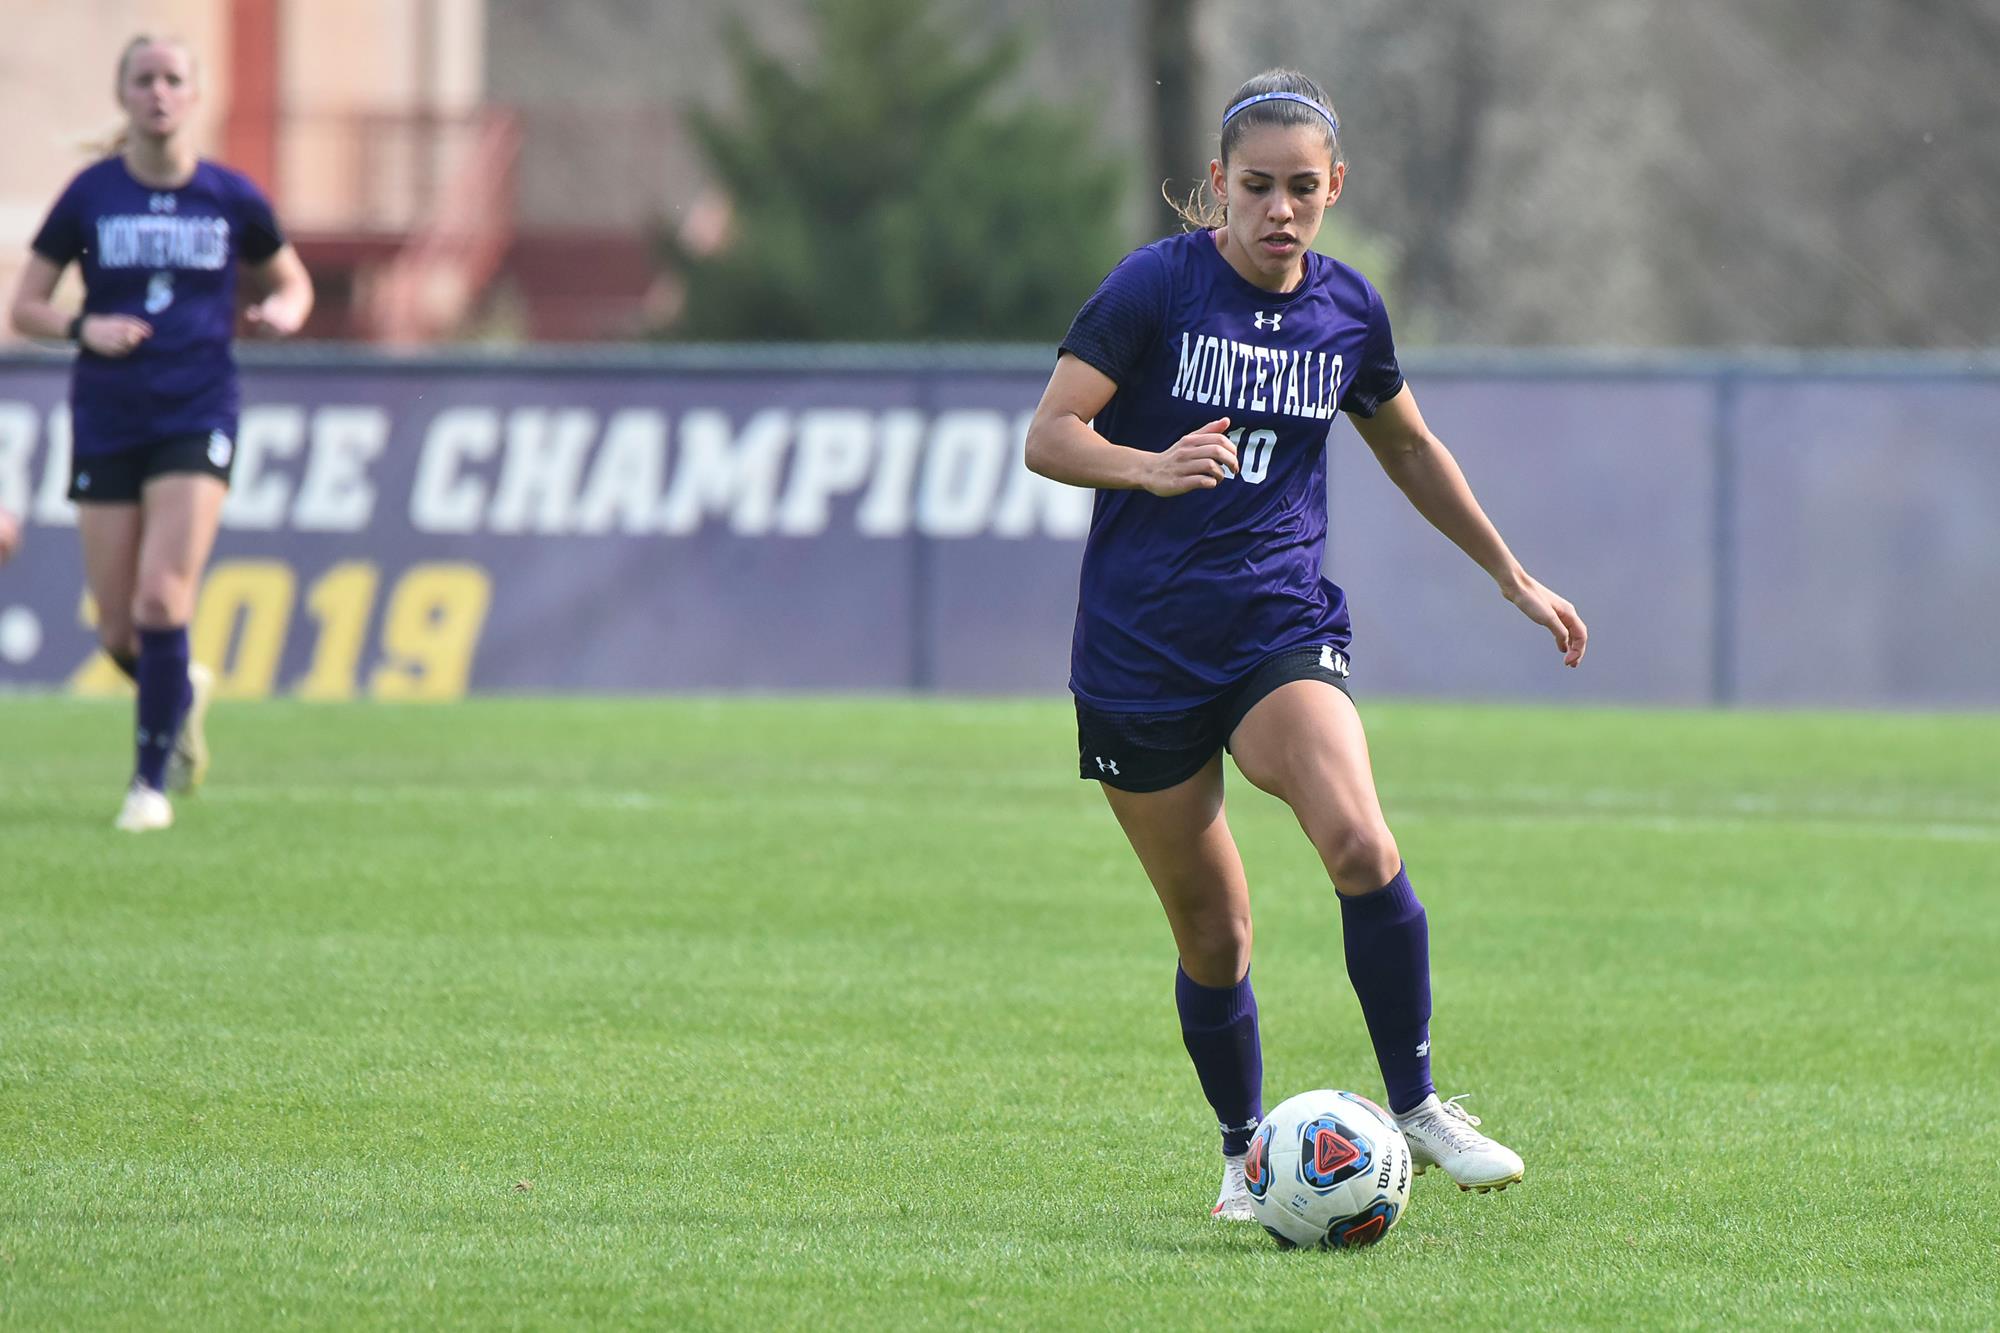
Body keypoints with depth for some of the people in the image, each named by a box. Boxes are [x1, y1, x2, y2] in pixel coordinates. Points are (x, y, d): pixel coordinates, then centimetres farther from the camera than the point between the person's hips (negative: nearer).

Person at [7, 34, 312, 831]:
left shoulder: (230, 198, 2)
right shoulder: (89, 196, 0)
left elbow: (292, 282, 17)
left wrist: (285, 311, -6)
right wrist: (84, 328, -15)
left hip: (196, 416, -1)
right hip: (107, 423, 1)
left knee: (162, 596, -18)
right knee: (119, 631, 3)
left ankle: (152, 778, -5)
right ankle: (182, 695, 37)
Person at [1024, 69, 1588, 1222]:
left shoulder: (1347, 311, 5)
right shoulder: (1154, 287, -7)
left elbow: (1411, 448, 23)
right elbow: (1049, 434, -12)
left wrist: (1514, 576, 29)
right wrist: (1152, 468, -32)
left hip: (1282, 629, 2)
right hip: (1140, 646, -2)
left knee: (1361, 842, -25)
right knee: (1213, 932, 3)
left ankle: (1416, 1105, -11)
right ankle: (1246, 1151, 25)